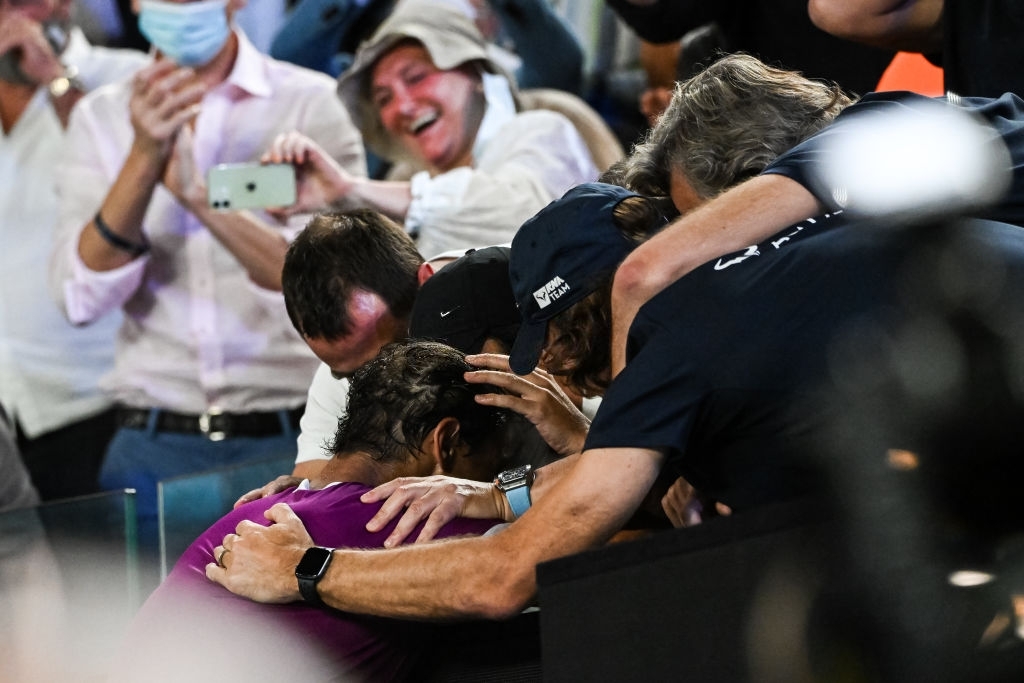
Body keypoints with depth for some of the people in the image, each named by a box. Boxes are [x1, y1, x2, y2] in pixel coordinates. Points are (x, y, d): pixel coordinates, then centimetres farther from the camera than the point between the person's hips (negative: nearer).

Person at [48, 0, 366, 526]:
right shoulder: (100, 117, 5)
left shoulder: (314, 104, -2)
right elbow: (81, 300, -6)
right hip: (154, 443, 2)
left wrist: (201, 197, -25)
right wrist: (145, 158, -18)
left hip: (290, 440, -2)